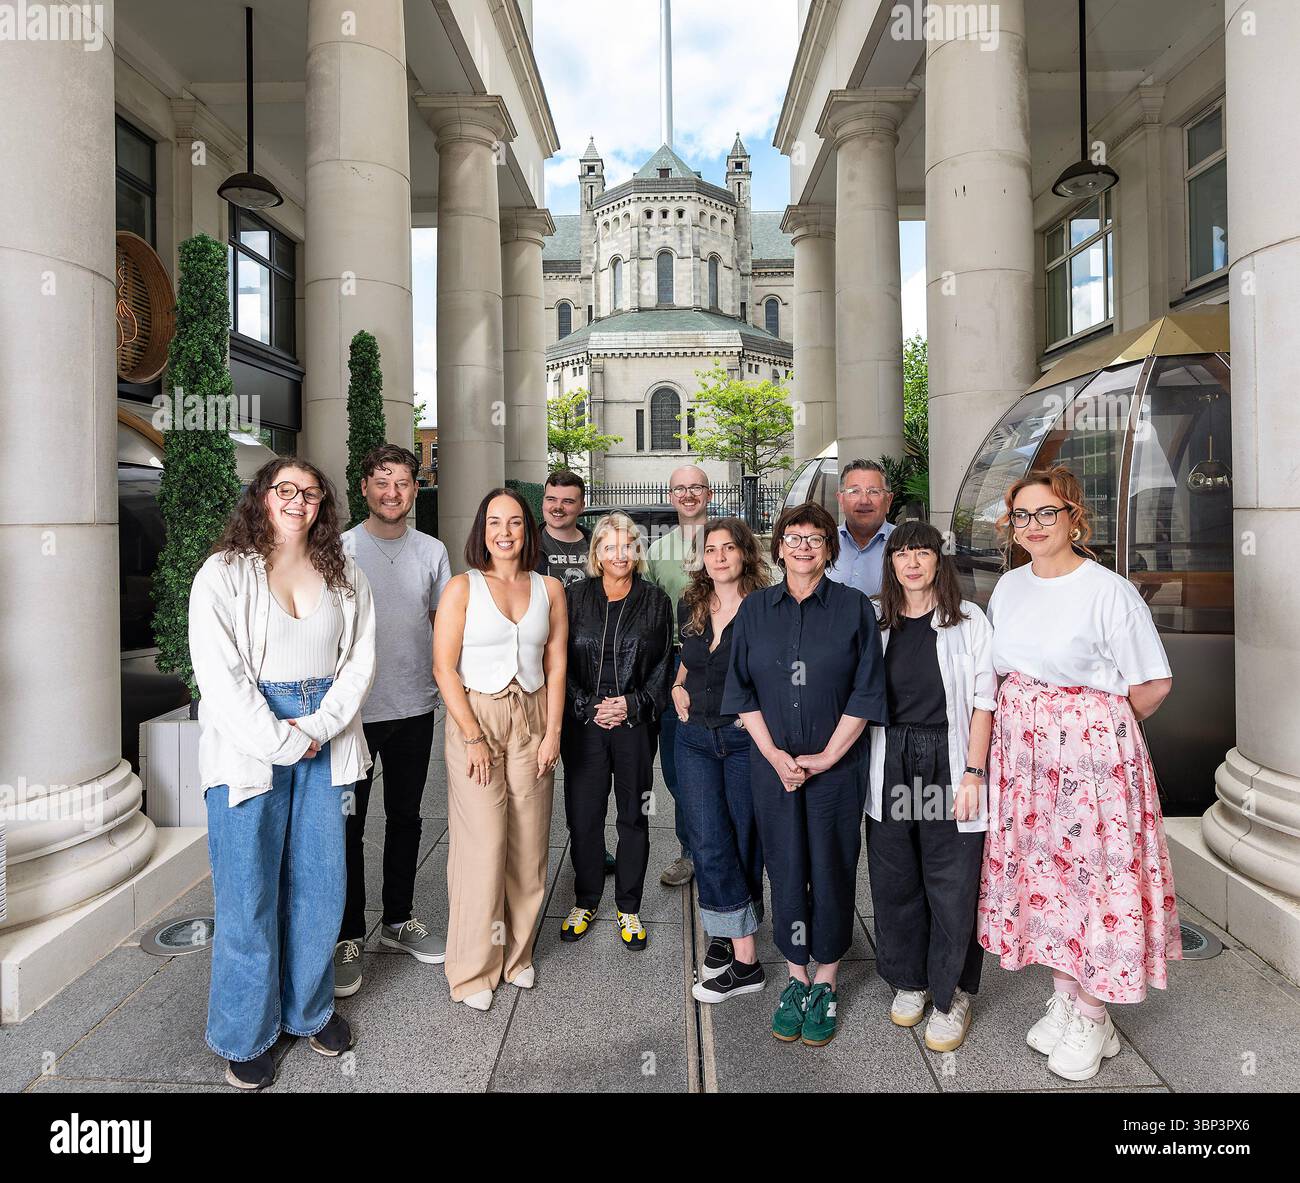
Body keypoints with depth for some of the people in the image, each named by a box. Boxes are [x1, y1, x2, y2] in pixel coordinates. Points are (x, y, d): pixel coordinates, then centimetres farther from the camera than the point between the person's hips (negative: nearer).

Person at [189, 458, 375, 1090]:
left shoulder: (345, 577, 8)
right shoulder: (223, 574, -4)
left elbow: (360, 661, 4)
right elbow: (219, 676, -11)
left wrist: (319, 727, -10)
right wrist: (284, 743, -14)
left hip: (324, 741, 4)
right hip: (247, 743, -3)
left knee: (320, 883, 11)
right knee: (249, 892, 6)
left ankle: (310, 1008, 32)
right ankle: (248, 1033, 25)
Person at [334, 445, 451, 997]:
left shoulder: (432, 551, 6)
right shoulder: (342, 549, -3)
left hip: (415, 708, 3)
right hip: (355, 708, -3)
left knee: (404, 817, 16)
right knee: (349, 824, 5)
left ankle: (399, 920, 32)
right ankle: (348, 937, 20)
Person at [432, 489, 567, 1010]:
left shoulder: (548, 588, 6)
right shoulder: (462, 587, -3)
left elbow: (556, 664, 6)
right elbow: (444, 668, -7)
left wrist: (552, 732, -1)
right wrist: (473, 737, -11)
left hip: (532, 720, 3)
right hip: (475, 717, -3)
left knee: (528, 842, 8)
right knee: (482, 844, -2)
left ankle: (517, 954, 28)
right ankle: (474, 969, 16)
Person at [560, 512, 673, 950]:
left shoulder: (655, 601, 2)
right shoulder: (574, 597, 3)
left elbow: (664, 666, 3)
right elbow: (560, 663, 2)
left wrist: (632, 704, -9)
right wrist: (589, 707, -8)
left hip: (635, 724, 0)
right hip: (583, 724, 0)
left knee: (634, 816, 8)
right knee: (583, 816, 7)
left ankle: (629, 908, 25)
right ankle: (585, 902, 28)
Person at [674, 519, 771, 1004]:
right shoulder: (690, 607, 7)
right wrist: (678, 687, 6)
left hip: (745, 739, -4)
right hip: (695, 736, 4)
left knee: (743, 842, 6)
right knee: (709, 844, 1)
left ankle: (725, 933, 22)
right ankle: (744, 957, 13)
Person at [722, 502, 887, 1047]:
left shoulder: (854, 607, -1)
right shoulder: (754, 608, 5)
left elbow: (866, 691, -4)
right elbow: (742, 689, 4)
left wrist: (826, 757, -9)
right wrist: (774, 754, -6)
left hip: (837, 764, -1)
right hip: (773, 763, 2)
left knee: (831, 870, 8)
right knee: (785, 870, 9)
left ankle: (825, 983, 26)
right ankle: (796, 977, 27)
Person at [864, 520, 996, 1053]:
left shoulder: (969, 620, -1)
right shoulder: (876, 623, 7)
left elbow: (983, 702, -3)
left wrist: (973, 774, -9)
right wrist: (865, 766, 2)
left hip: (949, 763, -3)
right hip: (890, 765, 3)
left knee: (952, 884, 4)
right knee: (894, 880, 11)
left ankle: (952, 995, 24)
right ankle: (909, 980, 31)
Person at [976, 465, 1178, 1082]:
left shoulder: (1109, 592, -14)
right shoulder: (1009, 586, 5)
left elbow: (1153, 684, -8)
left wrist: (1099, 727, 3)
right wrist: (1028, 721, 10)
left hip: (1091, 751, -5)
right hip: (1022, 750, 6)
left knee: (1089, 871, 4)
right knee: (1041, 867, 13)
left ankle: (1093, 1016, 24)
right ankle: (1063, 994, 33)